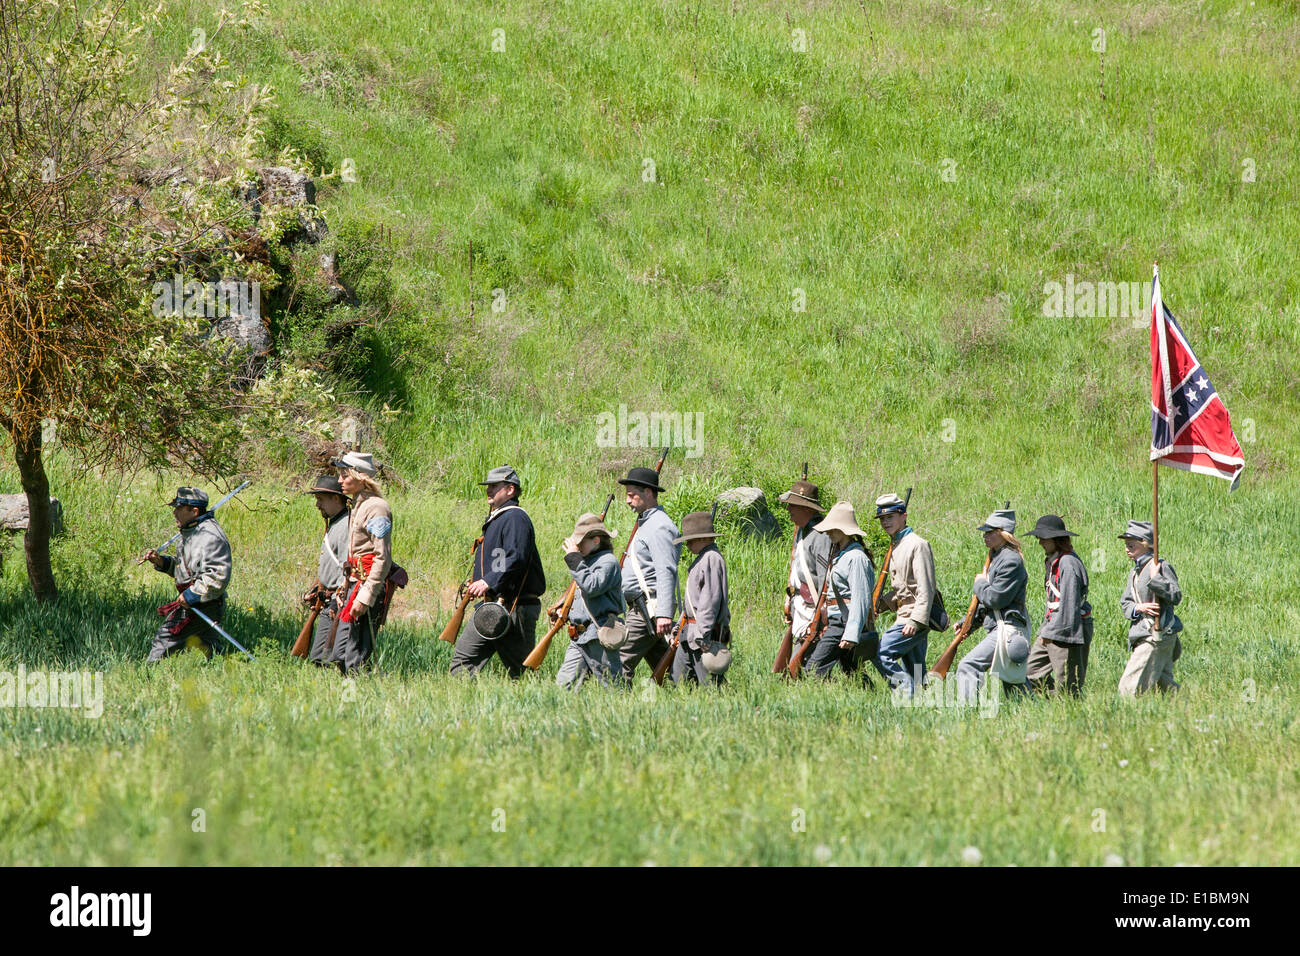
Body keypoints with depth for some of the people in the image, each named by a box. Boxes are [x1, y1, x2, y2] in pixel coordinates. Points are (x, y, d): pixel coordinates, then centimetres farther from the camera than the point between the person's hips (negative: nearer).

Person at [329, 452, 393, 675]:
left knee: (355, 659, -10)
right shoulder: (358, 506, 17)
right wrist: (344, 589, 18)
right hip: (354, 584, 10)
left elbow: (383, 558, -18)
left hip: (369, 584, -10)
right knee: (337, 656, 7)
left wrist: (365, 597, -22)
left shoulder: (376, 508, -13)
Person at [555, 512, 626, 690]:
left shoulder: (608, 562, -9)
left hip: (599, 636, -9)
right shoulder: (588, 561, 20)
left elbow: (592, 587, -24)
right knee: (563, 684, 1)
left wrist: (574, 559, -19)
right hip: (579, 638, 9)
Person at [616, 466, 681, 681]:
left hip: (649, 606, -11)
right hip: (639, 606, 11)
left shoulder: (659, 527, -13)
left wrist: (664, 614, -29)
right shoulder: (646, 524, 21)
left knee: (621, 660, -14)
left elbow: (666, 572, -22)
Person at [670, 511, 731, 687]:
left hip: (707, 633, -10)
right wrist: (680, 631, 25)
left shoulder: (712, 559, -13)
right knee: (678, 680, 9)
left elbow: (711, 599, -20)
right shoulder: (701, 559, 19)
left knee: (710, 685, -9)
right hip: (689, 634, 10)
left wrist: (702, 637, -24)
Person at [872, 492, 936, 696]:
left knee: (881, 654, -17)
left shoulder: (917, 545, -11)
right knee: (915, 673, 9)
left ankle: (908, 695, -16)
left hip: (915, 618, -10)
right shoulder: (896, 547, 18)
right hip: (904, 615, 10)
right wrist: (882, 602, 9)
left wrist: (916, 620, -24)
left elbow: (926, 589, -18)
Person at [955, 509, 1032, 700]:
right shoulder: (996, 558, 18)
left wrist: (979, 584, -2)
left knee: (968, 667, -17)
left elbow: (996, 598, -20)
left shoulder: (1010, 561, -14)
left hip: (1007, 630, -11)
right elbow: (986, 600, 24)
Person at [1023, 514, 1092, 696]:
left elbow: (1069, 603, -22)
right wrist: (1045, 629, 17)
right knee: (1031, 672, 12)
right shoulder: (1052, 561, 14)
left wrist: (1050, 632, -21)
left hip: (1068, 630, -11)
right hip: (1053, 629, 11)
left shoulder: (1068, 563, -18)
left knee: (1068, 685, -5)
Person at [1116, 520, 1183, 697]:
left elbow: (1176, 596, -17)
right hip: (1143, 635, 9)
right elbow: (1125, 604, 13)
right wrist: (1138, 608, -8)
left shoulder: (1161, 567, -9)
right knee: (1165, 685, 11)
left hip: (1157, 635, -9)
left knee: (1130, 687, -11)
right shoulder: (1135, 572, 17)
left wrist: (1155, 579, -25)